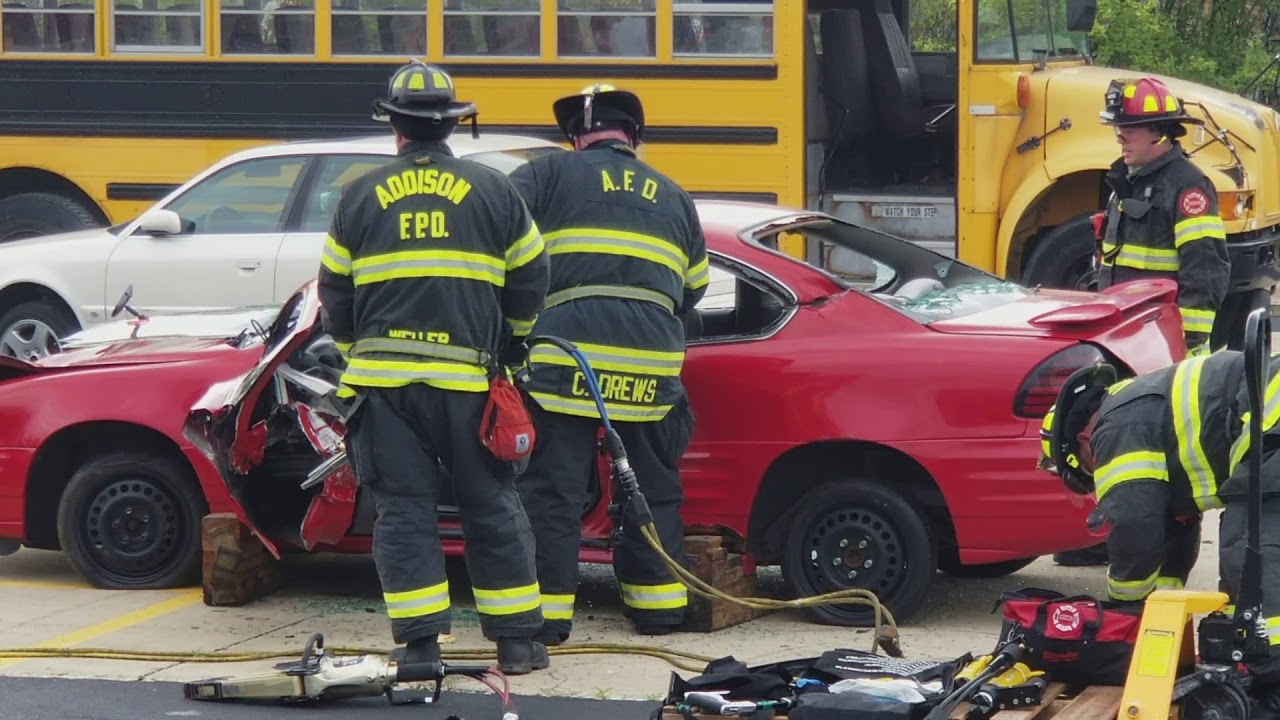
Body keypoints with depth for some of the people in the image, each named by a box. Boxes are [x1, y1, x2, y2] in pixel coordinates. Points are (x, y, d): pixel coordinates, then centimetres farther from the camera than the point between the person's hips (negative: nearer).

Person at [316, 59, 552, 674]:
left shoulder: (361, 197, 5)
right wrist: (501, 339, 28)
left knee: (403, 509, 4)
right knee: (492, 508, 8)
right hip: (467, 380, 0)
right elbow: (530, 281, 9)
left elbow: (335, 292, 11)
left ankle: (419, 641, -1)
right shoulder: (493, 191, 3)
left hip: (384, 379, 0)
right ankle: (516, 640, 11)